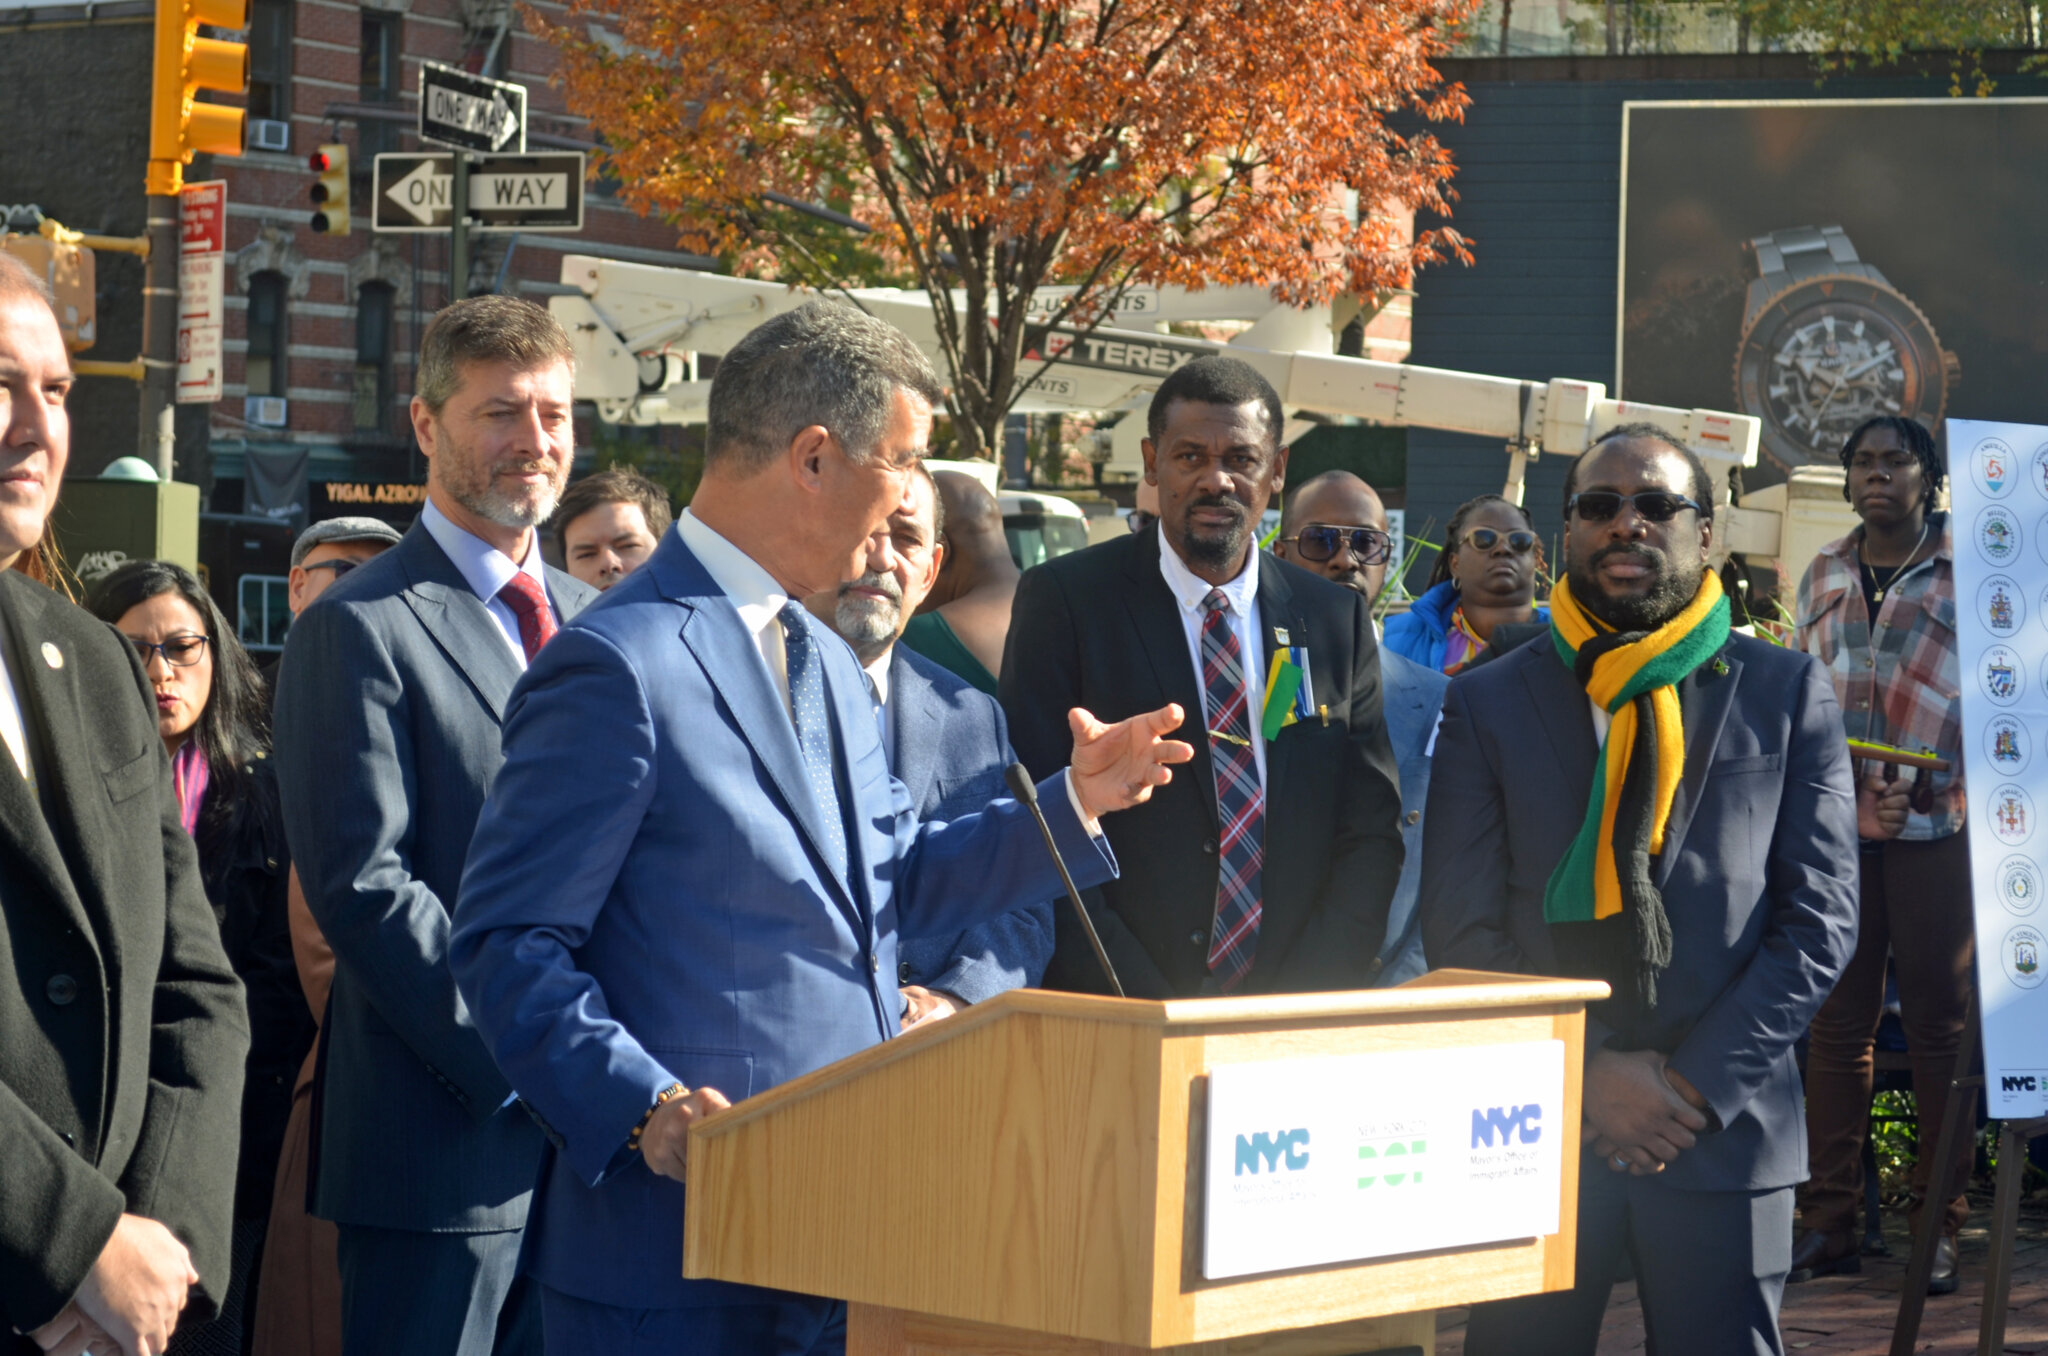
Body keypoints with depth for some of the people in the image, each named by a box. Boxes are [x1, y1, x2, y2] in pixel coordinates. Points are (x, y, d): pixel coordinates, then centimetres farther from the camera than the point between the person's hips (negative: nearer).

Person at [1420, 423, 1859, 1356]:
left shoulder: (1786, 695, 7)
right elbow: (1459, 929, 2)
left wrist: (1699, 1083, -8)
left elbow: (1821, 919, 2)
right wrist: (1586, 1074, -9)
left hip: (1724, 1131, 0)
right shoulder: (1489, 703, 7)